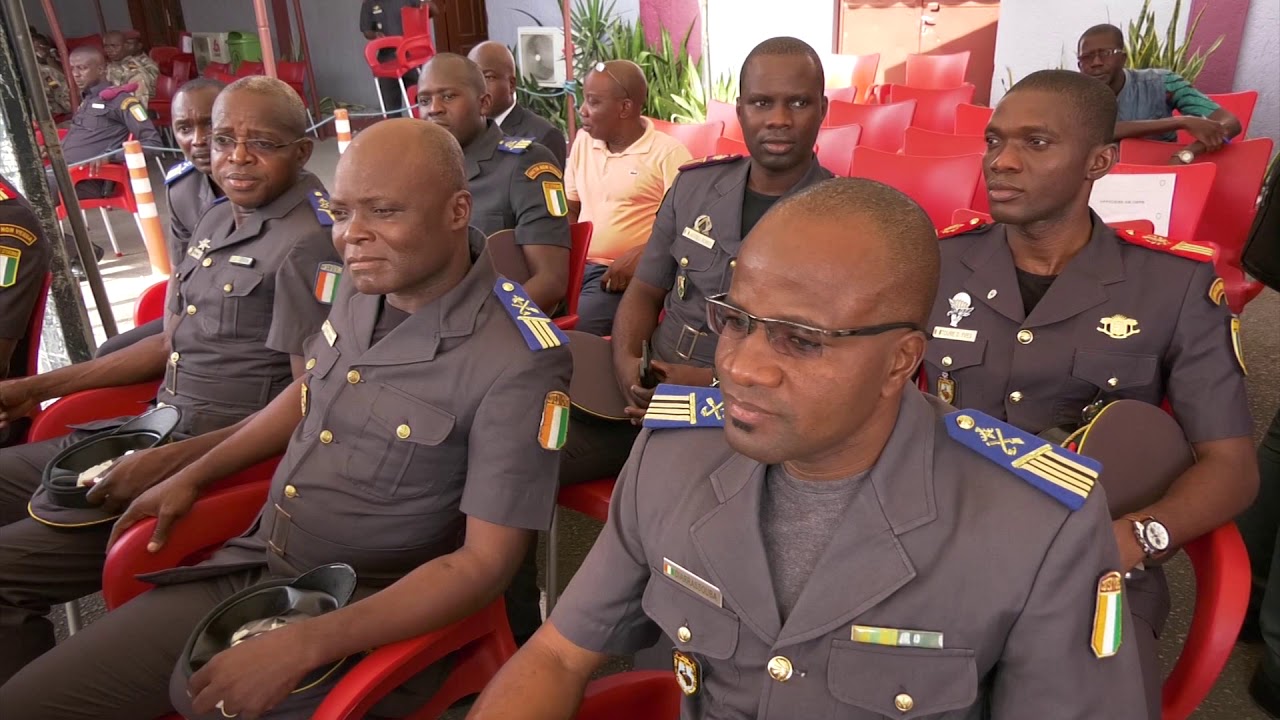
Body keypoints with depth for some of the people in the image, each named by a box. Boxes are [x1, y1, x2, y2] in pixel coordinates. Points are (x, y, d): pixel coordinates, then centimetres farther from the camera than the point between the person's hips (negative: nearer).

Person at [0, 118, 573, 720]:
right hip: (248, 569, 7)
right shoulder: (362, 286, -2)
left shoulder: (517, 363, -24)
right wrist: (193, 474, 21)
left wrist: (306, 644, -24)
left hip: (365, 619, -6)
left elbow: (485, 562, -21)